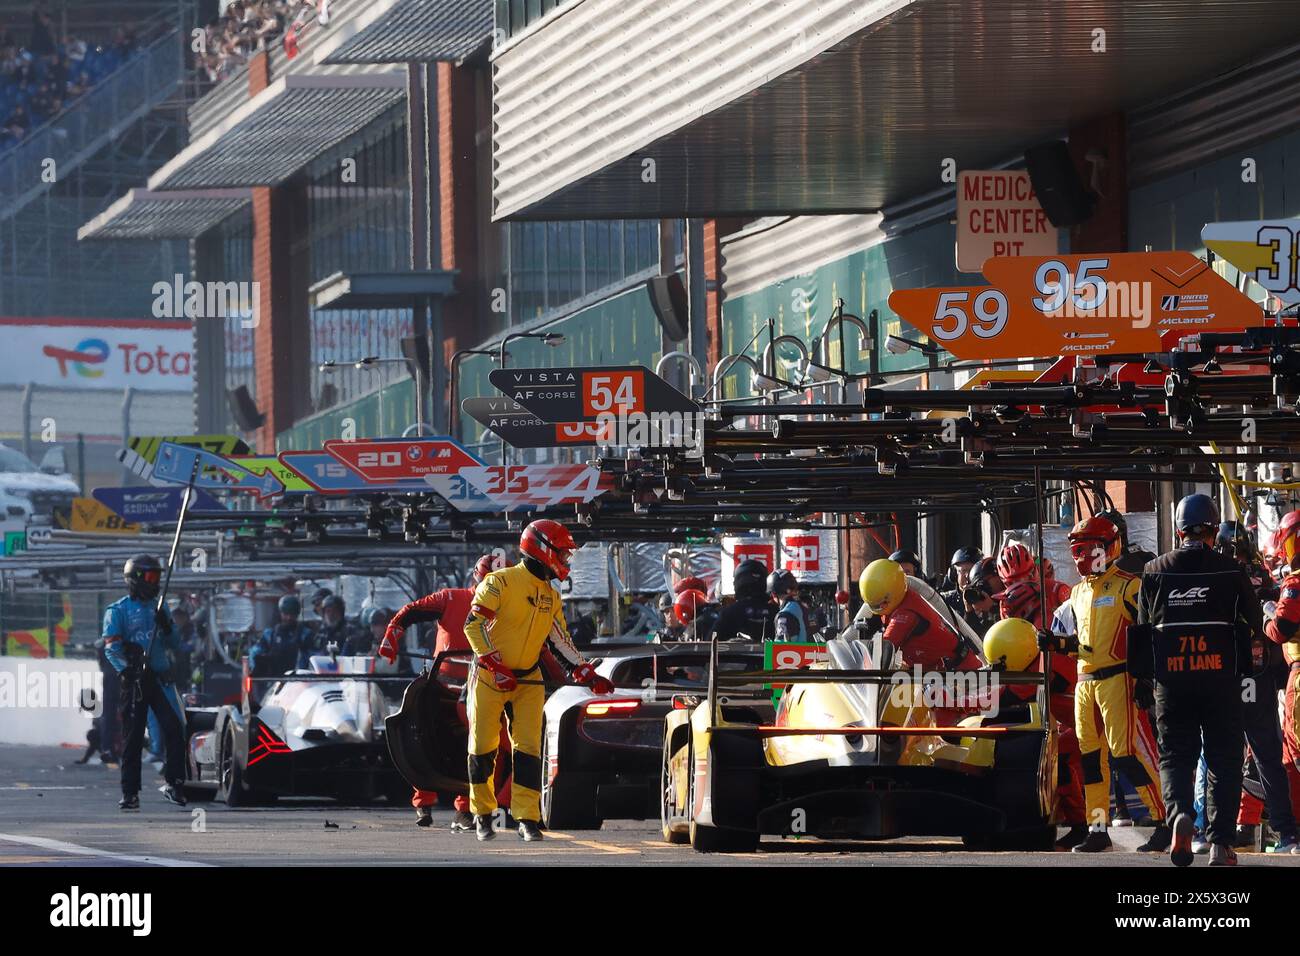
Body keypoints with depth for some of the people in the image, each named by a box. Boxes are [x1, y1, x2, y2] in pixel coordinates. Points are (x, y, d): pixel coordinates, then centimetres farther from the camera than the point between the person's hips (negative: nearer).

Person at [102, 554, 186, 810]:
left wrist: (166, 627, -5)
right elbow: (112, 648, -6)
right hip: (134, 680, -4)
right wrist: (127, 671, -20)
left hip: (160, 678, 4)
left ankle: (174, 784, -2)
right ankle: (130, 793, 4)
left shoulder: (158, 609, 16)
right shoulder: (118, 611, 1)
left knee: (173, 729, -10)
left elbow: (174, 645, 15)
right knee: (132, 737, -1)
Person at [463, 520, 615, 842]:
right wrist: (496, 667, -22)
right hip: (489, 677, -5)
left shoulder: (551, 597, 10)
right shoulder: (500, 582, -12)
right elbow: (474, 625, -17)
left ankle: (527, 818, -5)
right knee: (483, 748, 0)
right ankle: (482, 814, 14)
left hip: (528, 681, 5)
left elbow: (561, 641, 15)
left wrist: (589, 675, 6)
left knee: (528, 749, -5)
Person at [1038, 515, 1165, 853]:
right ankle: (1098, 830, 14)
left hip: (1117, 681, -8)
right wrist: (1056, 643, 8)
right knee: (1091, 756, 8)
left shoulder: (1128, 587, -7)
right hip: (1085, 682, 8)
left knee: (1127, 753, -14)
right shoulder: (1079, 592, 18)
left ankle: (1165, 823, -10)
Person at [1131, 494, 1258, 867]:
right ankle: (1221, 843, 2)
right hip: (1221, 678, -1)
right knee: (1223, 758, 7)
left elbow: (1144, 628, 9)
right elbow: (1255, 623, 7)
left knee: (1175, 754, 9)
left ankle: (1180, 812, -19)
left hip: (1170, 681, 1)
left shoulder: (1155, 571, 2)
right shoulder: (1230, 571, -2)